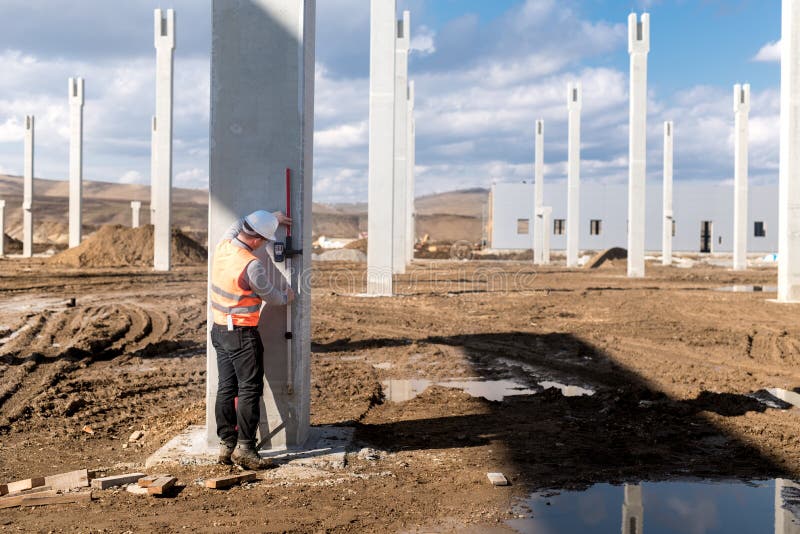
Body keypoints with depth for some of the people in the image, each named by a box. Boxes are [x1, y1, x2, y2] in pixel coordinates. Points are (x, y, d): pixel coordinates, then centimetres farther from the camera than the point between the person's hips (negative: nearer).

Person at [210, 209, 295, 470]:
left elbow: (238, 224, 23)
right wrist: (286, 296, 14)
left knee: (226, 388, 11)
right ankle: (244, 448, 0)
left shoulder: (223, 244, 0)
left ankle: (226, 444, 16)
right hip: (243, 334, -8)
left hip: (219, 329, 8)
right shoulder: (252, 265, -22)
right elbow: (270, 295, -8)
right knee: (249, 390, -1)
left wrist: (272, 218, 28)